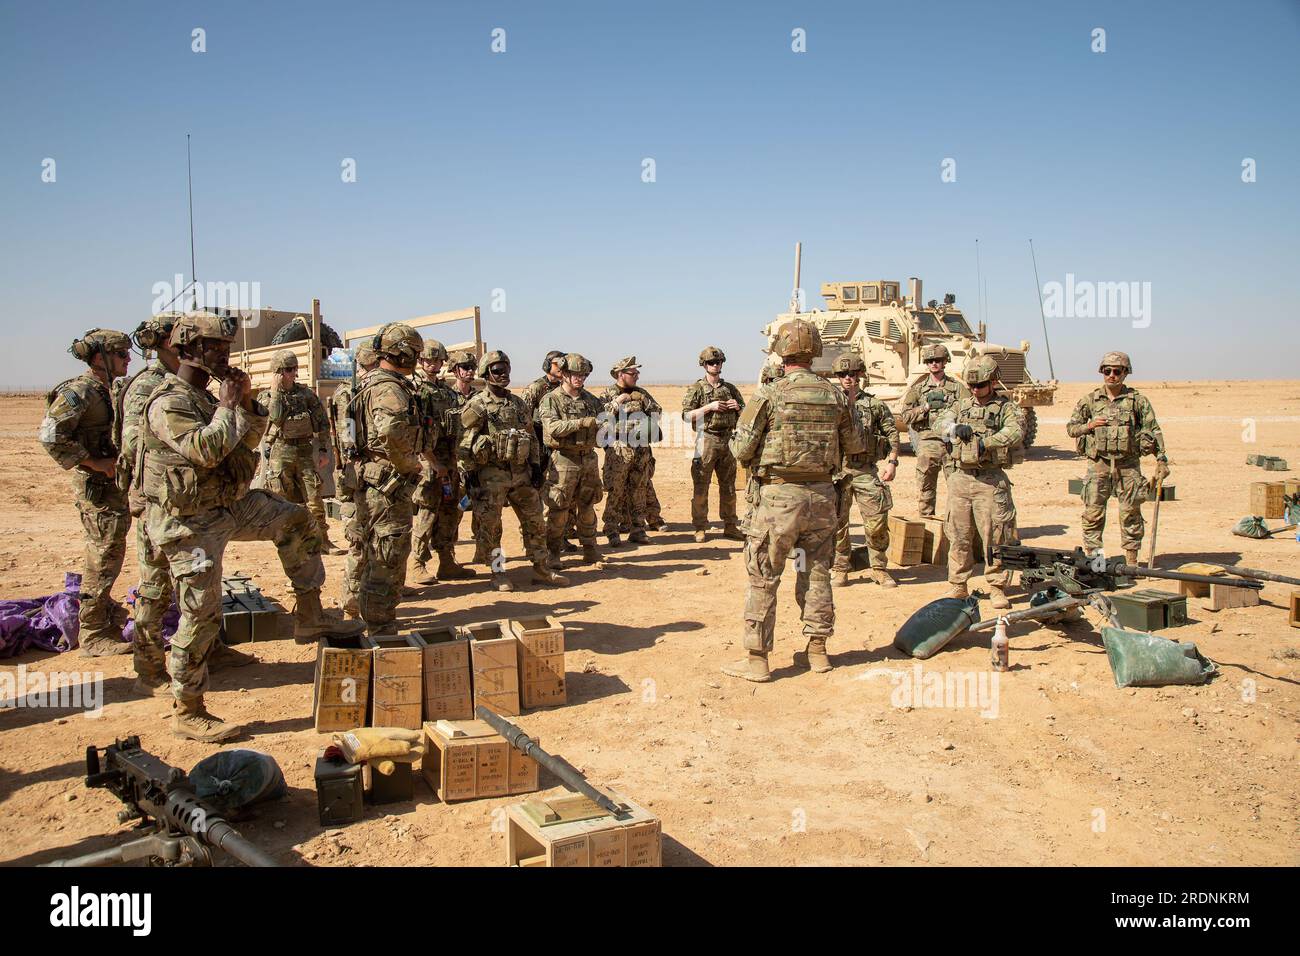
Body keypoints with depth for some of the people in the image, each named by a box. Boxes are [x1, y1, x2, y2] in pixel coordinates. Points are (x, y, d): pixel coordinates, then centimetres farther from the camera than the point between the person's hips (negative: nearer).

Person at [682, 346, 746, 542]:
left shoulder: (730, 389, 13)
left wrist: (738, 407, -2)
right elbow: (687, 415, -9)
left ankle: (730, 526, 16)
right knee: (701, 487, -3)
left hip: (727, 441, 4)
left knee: (728, 486, 8)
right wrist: (709, 407, -16)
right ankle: (700, 528, 4)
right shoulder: (696, 389, 1)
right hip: (706, 440, -4)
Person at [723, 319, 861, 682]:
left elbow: (741, 450, -10)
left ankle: (756, 658, 6)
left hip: (779, 495, -4)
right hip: (822, 494, 4)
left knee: (763, 579, 4)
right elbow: (854, 447, 12)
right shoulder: (835, 396, 2)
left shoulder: (769, 394, -10)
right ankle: (817, 650, 24)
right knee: (817, 575, 16)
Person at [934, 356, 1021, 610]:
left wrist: (986, 442, -28)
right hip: (960, 477, 3)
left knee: (995, 535, -1)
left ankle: (997, 587, 8)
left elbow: (1014, 432, -16)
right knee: (959, 536, 8)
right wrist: (955, 428, -17)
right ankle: (958, 586, 17)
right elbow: (939, 422, 4)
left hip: (990, 480, -3)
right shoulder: (962, 405, 15)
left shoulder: (1006, 407, 3)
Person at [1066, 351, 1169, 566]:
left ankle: (1131, 561, 13)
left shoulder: (1137, 400, 3)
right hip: (1098, 464, 1)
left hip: (1128, 465, 0)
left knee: (1130, 513, 3)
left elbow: (1154, 430, 4)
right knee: (1093, 513, 1)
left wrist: (1161, 459, -4)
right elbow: (1071, 427, 10)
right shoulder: (1090, 400, 6)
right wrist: (1089, 426, -10)